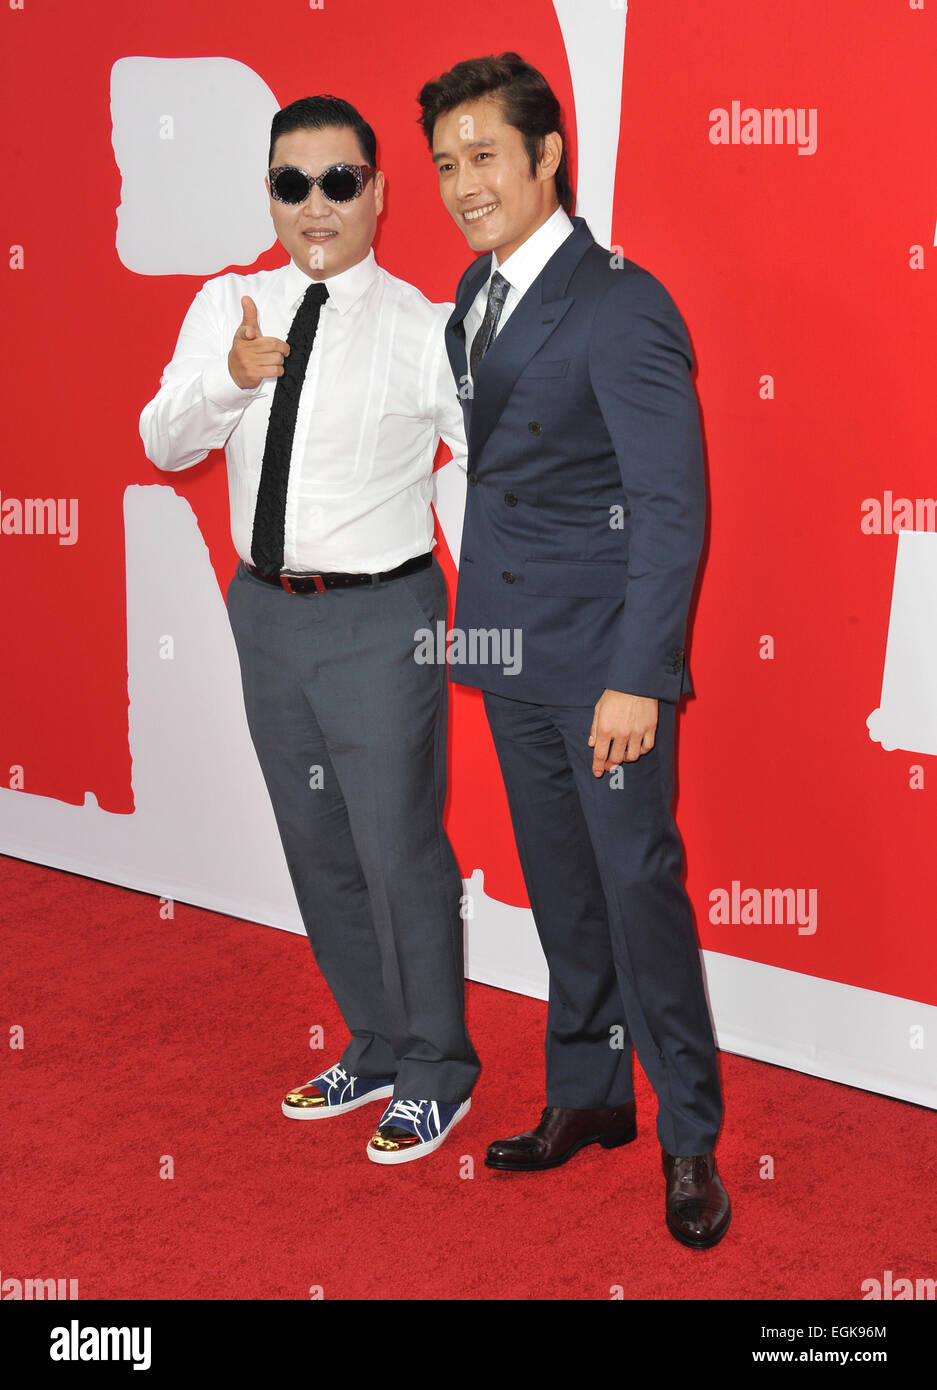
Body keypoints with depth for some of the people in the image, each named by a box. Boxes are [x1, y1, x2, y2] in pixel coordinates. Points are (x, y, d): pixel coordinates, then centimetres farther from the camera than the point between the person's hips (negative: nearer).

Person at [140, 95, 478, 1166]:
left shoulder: (425, 327, -8)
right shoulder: (225, 307, 6)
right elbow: (163, 445, 4)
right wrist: (232, 381, -14)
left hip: (379, 617, -5)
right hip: (266, 607, 6)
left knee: (400, 850, 0)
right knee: (316, 849, 16)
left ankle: (435, 1071, 23)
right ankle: (374, 1049, 36)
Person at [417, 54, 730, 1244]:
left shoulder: (621, 307, -15)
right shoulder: (476, 291, 10)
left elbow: (671, 509, -18)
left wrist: (635, 680, -21)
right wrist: (468, 619, 11)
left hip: (604, 656, -7)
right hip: (511, 651, 8)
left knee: (639, 886, 0)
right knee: (558, 883, 16)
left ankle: (690, 1137, 16)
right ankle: (586, 1096, 32)